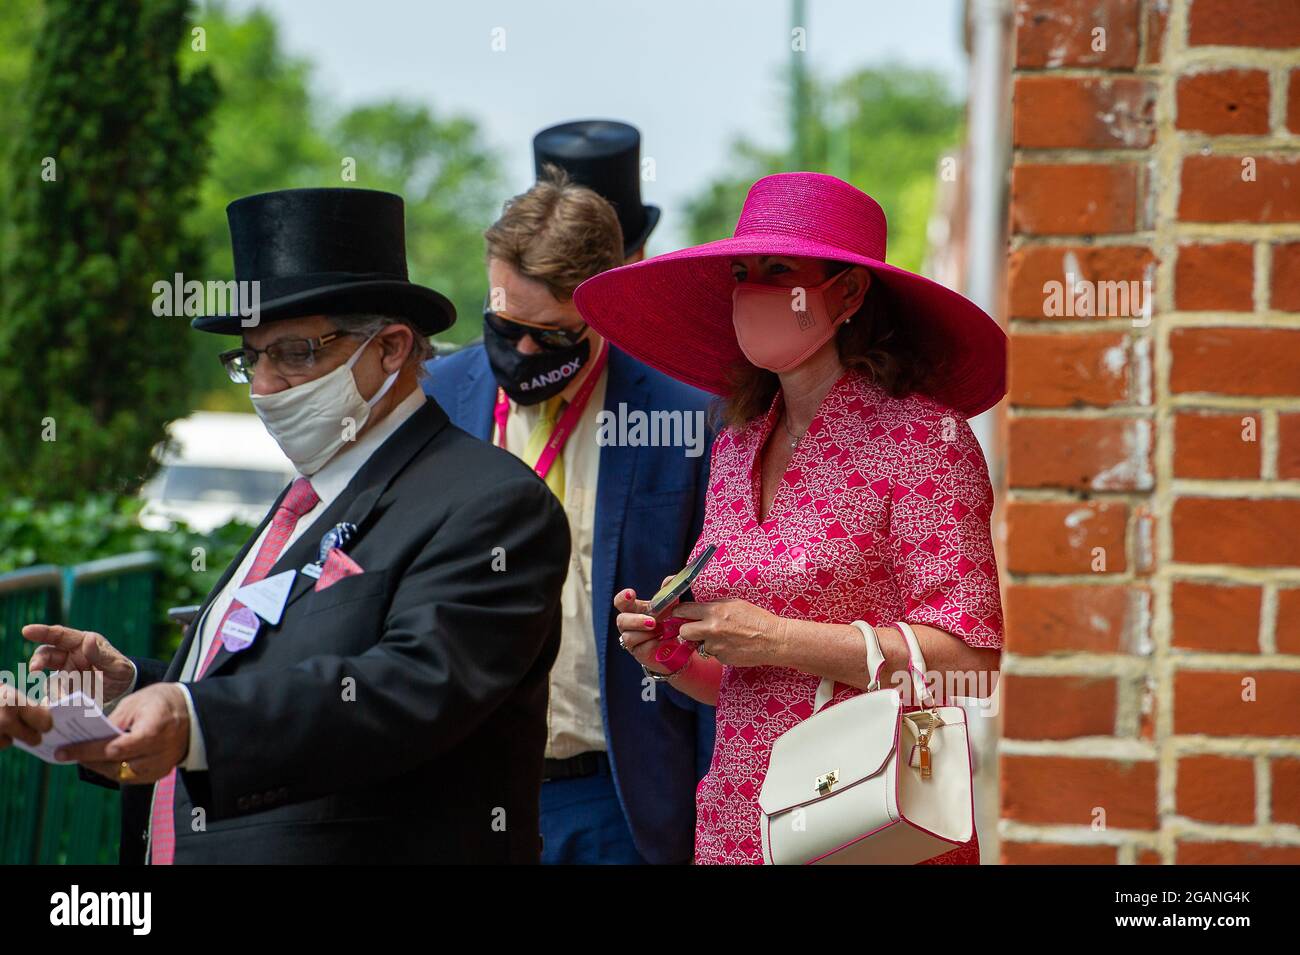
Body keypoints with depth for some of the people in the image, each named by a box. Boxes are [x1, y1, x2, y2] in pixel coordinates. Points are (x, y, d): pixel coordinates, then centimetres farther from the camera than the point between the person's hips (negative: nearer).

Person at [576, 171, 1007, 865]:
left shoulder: (923, 436, -9)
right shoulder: (736, 448, 11)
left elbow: (970, 663, -17)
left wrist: (778, 639, -18)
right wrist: (672, 657, -2)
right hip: (737, 826, 6)